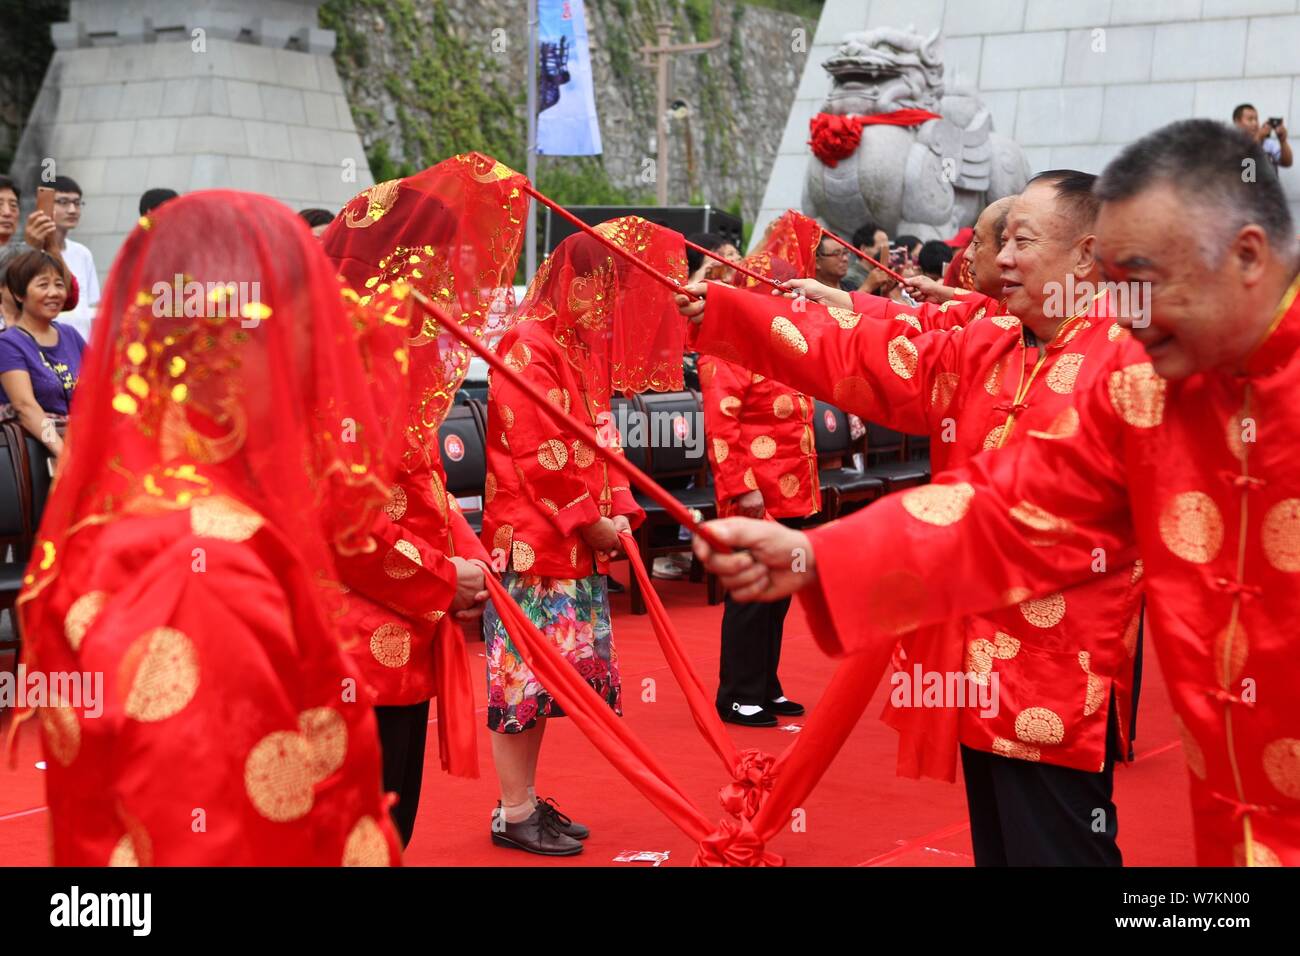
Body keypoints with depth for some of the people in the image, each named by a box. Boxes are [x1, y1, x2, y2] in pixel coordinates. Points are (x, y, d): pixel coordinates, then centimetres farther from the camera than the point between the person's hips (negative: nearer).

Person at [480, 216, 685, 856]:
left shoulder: (583, 348, 15)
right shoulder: (525, 347, -13)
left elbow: (599, 439, 15)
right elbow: (541, 454, -18)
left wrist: (621, 510, 2)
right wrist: (591, 520, -13)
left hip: (575, 541, 9)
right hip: (531, 537, -9)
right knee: (527, 668, -4)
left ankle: (527, 800, 20)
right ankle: (513, 814, 4)